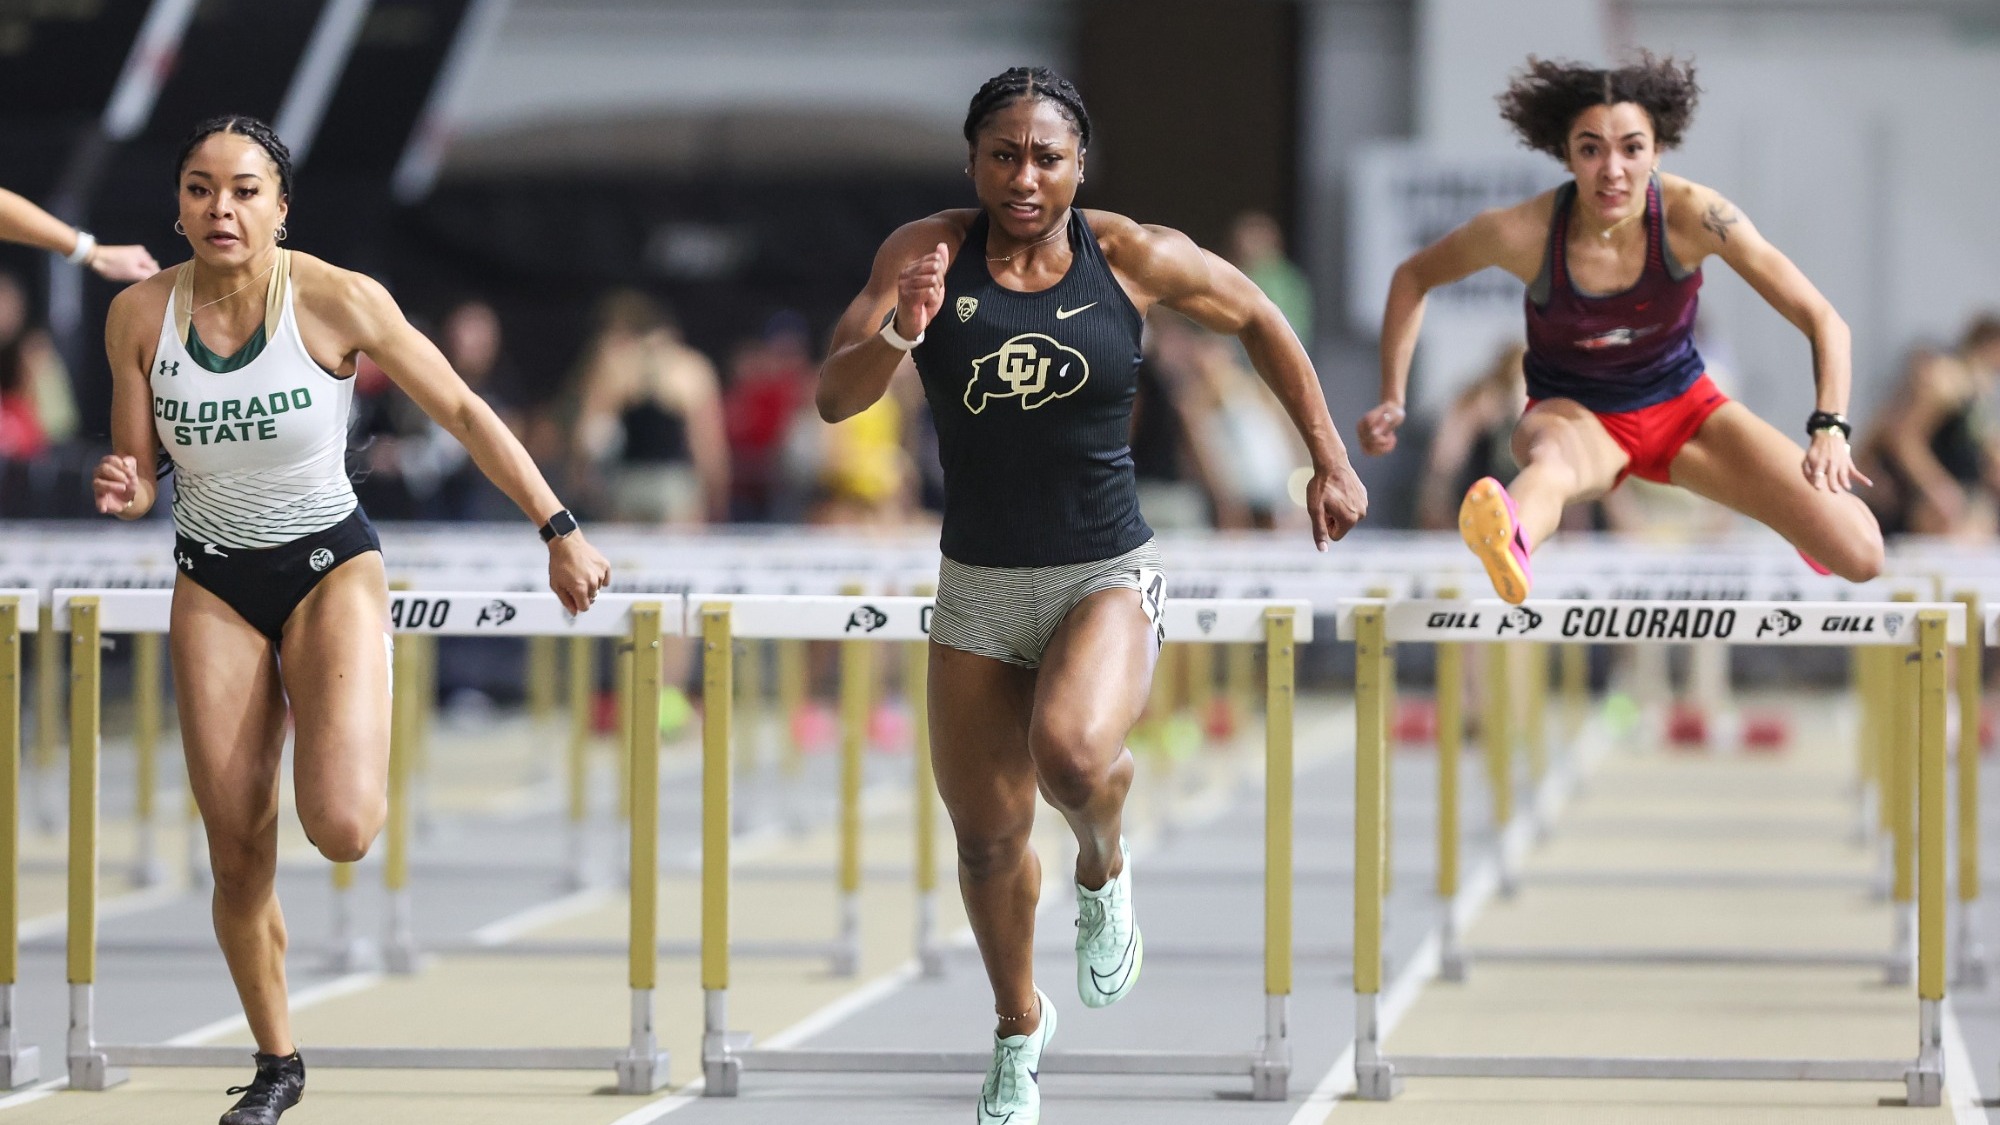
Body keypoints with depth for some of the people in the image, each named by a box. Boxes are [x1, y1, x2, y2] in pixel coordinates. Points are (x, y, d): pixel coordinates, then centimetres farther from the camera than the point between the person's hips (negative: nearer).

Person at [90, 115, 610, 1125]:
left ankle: (353, 755, 16)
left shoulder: (338, 302, -17)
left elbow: (461, 412, -7)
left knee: (342, 829, -22)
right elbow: (137, 473, 1)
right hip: (213, 584, 3)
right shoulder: (140, 314, -9)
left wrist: (560, 531, -7)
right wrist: (124, 490, -23)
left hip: (332, 565, -2)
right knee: (237, 853, 1)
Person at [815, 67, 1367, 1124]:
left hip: (1107, 578, -2)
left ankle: (1103, 870, 5)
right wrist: (898, 333, -33)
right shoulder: (926, 252, -8)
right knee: (987, 838, 10)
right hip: (977, 589, 2)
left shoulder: (1134, 256, -8)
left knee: (1071, 754, -31)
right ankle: (1019, 1032, 37)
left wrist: (1330, 462, 10)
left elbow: (1258, 321, 9)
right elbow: (834, 399, -13)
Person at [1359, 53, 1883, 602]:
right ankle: (1510, 540, -81)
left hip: (1682, 408, 2)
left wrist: (1829, 428, -34)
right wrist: (1392, 400, -10)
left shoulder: (1693, 215, -24)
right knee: (1552, 463, -44)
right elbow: (1413, 279, -3)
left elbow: (1822, 319, -20)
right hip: (1575, 413, -2)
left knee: (1860, 556, -12)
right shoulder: (1522, 232, -24)